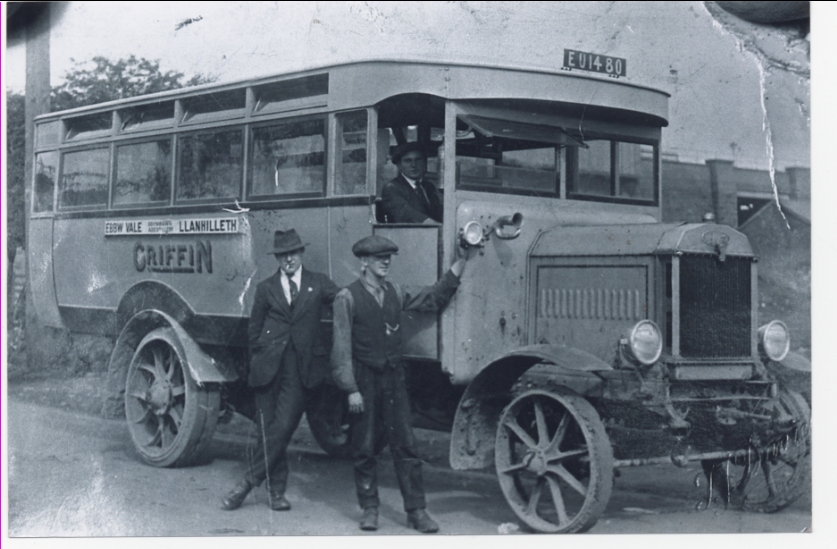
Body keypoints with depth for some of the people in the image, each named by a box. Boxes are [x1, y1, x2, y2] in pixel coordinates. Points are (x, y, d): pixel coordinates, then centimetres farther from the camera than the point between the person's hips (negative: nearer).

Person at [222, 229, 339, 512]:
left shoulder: (318, 283, 10)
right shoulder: (266, 288, 11)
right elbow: (254, 330, 13)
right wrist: (258, 363, 6)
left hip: (301, 368, -1)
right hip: (269, 368, 1)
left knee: (282, 428, -9)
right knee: (267, 429, 2)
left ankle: (247, 483, -2)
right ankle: (276, 489, 13)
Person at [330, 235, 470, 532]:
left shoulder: (395, 293, 8)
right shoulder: (347, 298, -7)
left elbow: (435, 297, 13)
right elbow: (342, 348, -10)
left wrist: (460, 262, 5)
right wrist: (351, 390, -15)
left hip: (393, 375, 4)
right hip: (364, 378, -4)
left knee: (405, 445, 3)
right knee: (364, 448, 5)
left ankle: (416, 511, 7)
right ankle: (370, 509, 19)